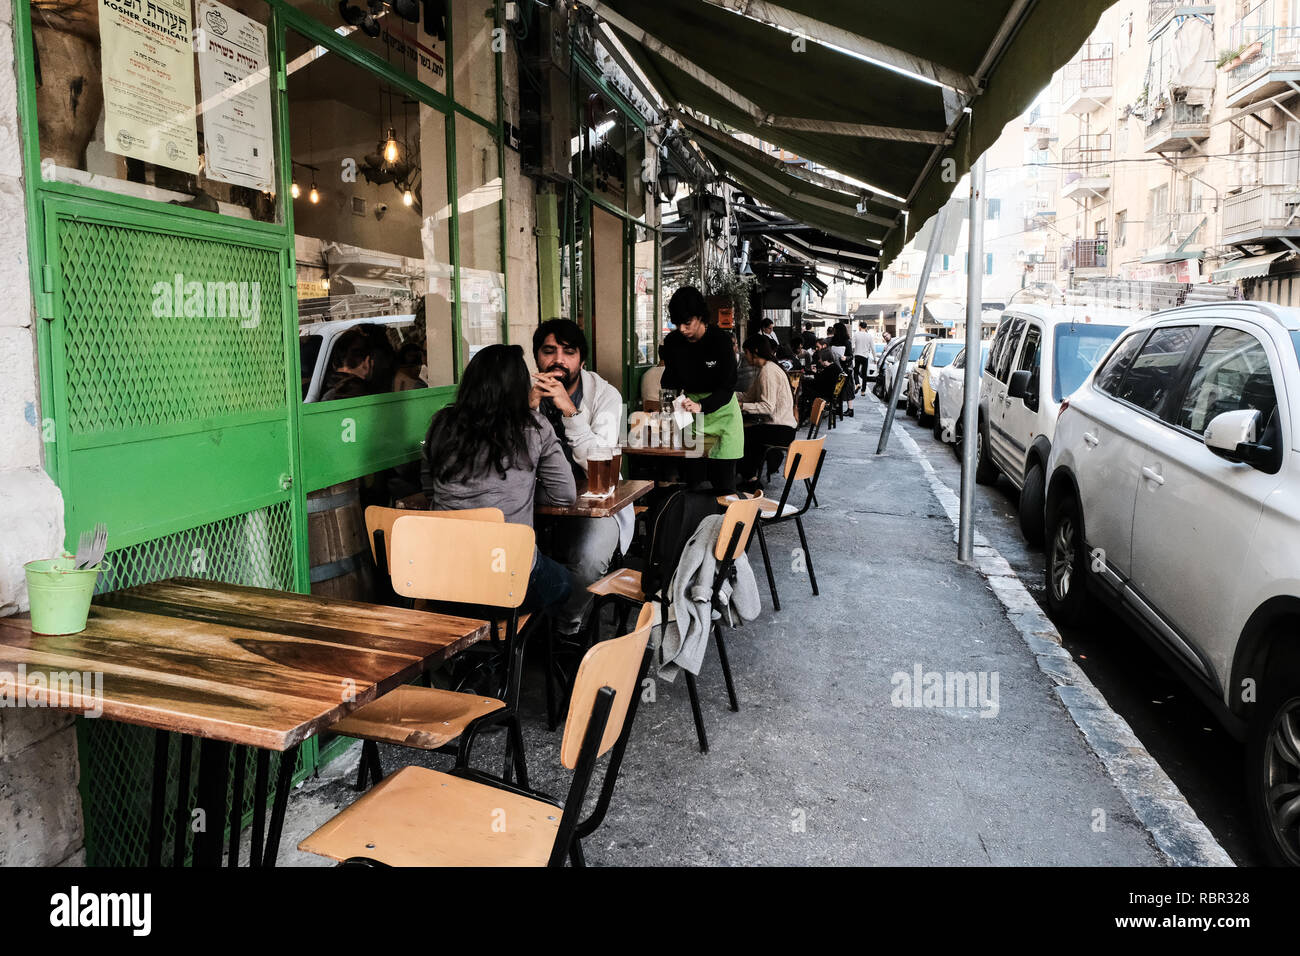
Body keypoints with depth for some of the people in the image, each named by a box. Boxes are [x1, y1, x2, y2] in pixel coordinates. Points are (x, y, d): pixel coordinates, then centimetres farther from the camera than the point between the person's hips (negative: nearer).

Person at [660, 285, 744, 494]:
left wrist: (701, 406, -37)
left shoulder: (720, 340, -17)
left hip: (721, 410, -3)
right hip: (692, 412, 4)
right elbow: (671, 382, 5)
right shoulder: (672, 342, -4)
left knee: (723, 481, -5)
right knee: (693, 476, 1)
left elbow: (727, 389, -20)